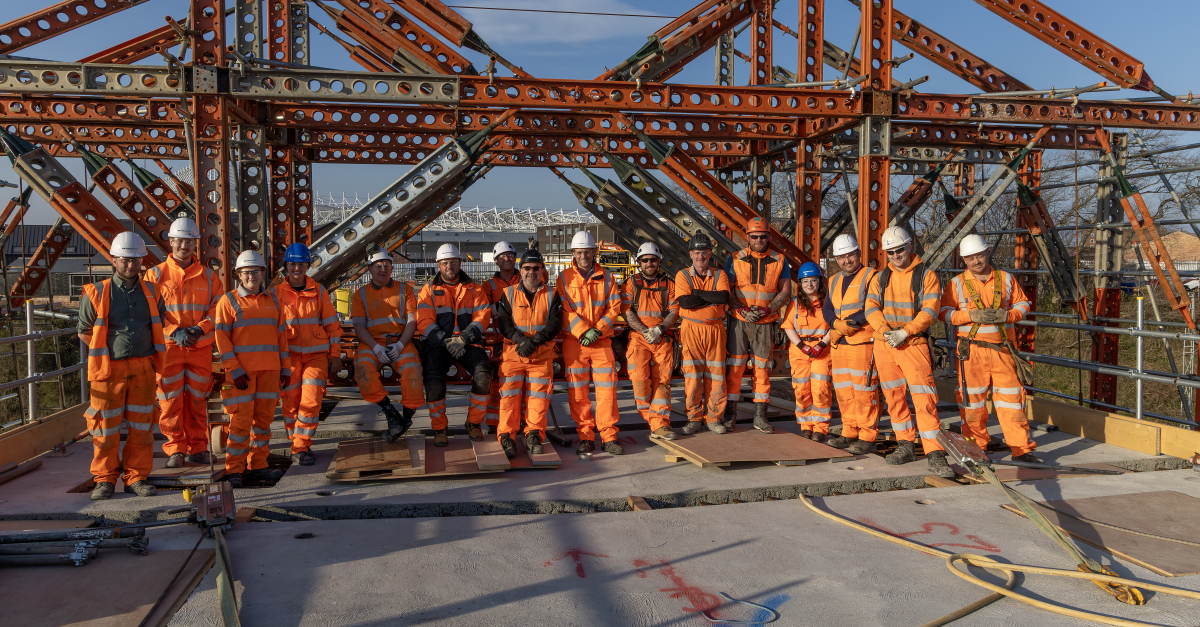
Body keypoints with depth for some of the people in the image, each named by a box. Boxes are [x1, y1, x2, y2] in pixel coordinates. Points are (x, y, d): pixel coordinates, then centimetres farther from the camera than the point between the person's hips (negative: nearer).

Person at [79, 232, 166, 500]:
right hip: (109, 369, -2)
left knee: (141, 425, 5)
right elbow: (83, 329, 9)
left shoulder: (152, 292, 7)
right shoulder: (96, 294, -2)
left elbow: (160, 324, 20)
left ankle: (136, 477, 15)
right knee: (106, 426, 2)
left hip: (143, 367, 3)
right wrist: (108, 349, 6)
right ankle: (105, 479, 15)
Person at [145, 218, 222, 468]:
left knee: (197, 400, 6)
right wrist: (176, 332, -14)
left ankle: (198, 448, 16)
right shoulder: (156, 275, 3)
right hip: (168, 347, -1)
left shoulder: (208, 276, 8)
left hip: (201, 348, 1)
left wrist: (199, 330, -11)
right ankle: (175, 450, 10)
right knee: (170, 400, -1)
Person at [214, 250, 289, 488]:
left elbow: (282, 335, 15)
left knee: (264, 418, 7)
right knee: (241, 419, -5)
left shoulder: (273, 301, 14)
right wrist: (234, 370, -13)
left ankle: (257, 466, 16)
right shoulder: (228, 301, 1)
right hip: (242, 371, -4)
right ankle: (234, 470, 5)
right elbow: (221, 337, -5)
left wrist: (285, 367, 10)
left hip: (269, 370, 4)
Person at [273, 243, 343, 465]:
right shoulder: (276, 294, 5)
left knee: (311, 401, -10)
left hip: (317, 354, 0)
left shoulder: (319, 291, 6)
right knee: (291, 403, -1)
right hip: (289, 355, 0)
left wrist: (335, 355, 4)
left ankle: (301, 447, 1)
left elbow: (333, 324, 9)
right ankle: (298, 446, 15)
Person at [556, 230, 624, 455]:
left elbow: (614, 307, 4)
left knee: (607, 388, -1)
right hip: (573, 342, -1)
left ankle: (608, 437, 7)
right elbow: (565, 310, -5)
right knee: (577, 392, 2)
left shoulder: (606, 277, 8)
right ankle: (585, 437, 11)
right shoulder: (564, 278, 3)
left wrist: (598, 329, -10)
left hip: (602, 340, 1)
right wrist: (584, 331, -15)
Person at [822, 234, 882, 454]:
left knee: (864, 391, -6)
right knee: (843, 391, 11)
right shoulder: (834, 281, 18)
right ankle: (849, 434, 20)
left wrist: (847, 323, -14)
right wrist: (837, 324, -9)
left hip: (863, 343, -8)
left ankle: (867, 438, -1)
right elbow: (827, 309, 11)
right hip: (839, 345, 8)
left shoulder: (870, 277, -5)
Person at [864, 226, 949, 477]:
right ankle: (905, 445, 23)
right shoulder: (880, 278, 12)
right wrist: (885, 331, -16)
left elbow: (929, 311, -8)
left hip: (914, 343, -4)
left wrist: (904, 332, -19)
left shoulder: (926, 275, 1)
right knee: (894, 397, 10)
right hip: (884, 343, 4)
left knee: (924, 399, -11)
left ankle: (935, 455, -10)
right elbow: (871, 308, 2)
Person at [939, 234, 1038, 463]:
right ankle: (976, 448, 15)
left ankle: (1021, 449, 8)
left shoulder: (1006, 279, 11)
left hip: (1002, 349, 1)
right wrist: (972, 316, -15)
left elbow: (1023, 304, 12)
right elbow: (945, 312, -1)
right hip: (972, 350, -1)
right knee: (972, 399, 2)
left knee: (1011, 397, 0)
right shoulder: (957, 284, 5)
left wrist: (1007, 315, -9)